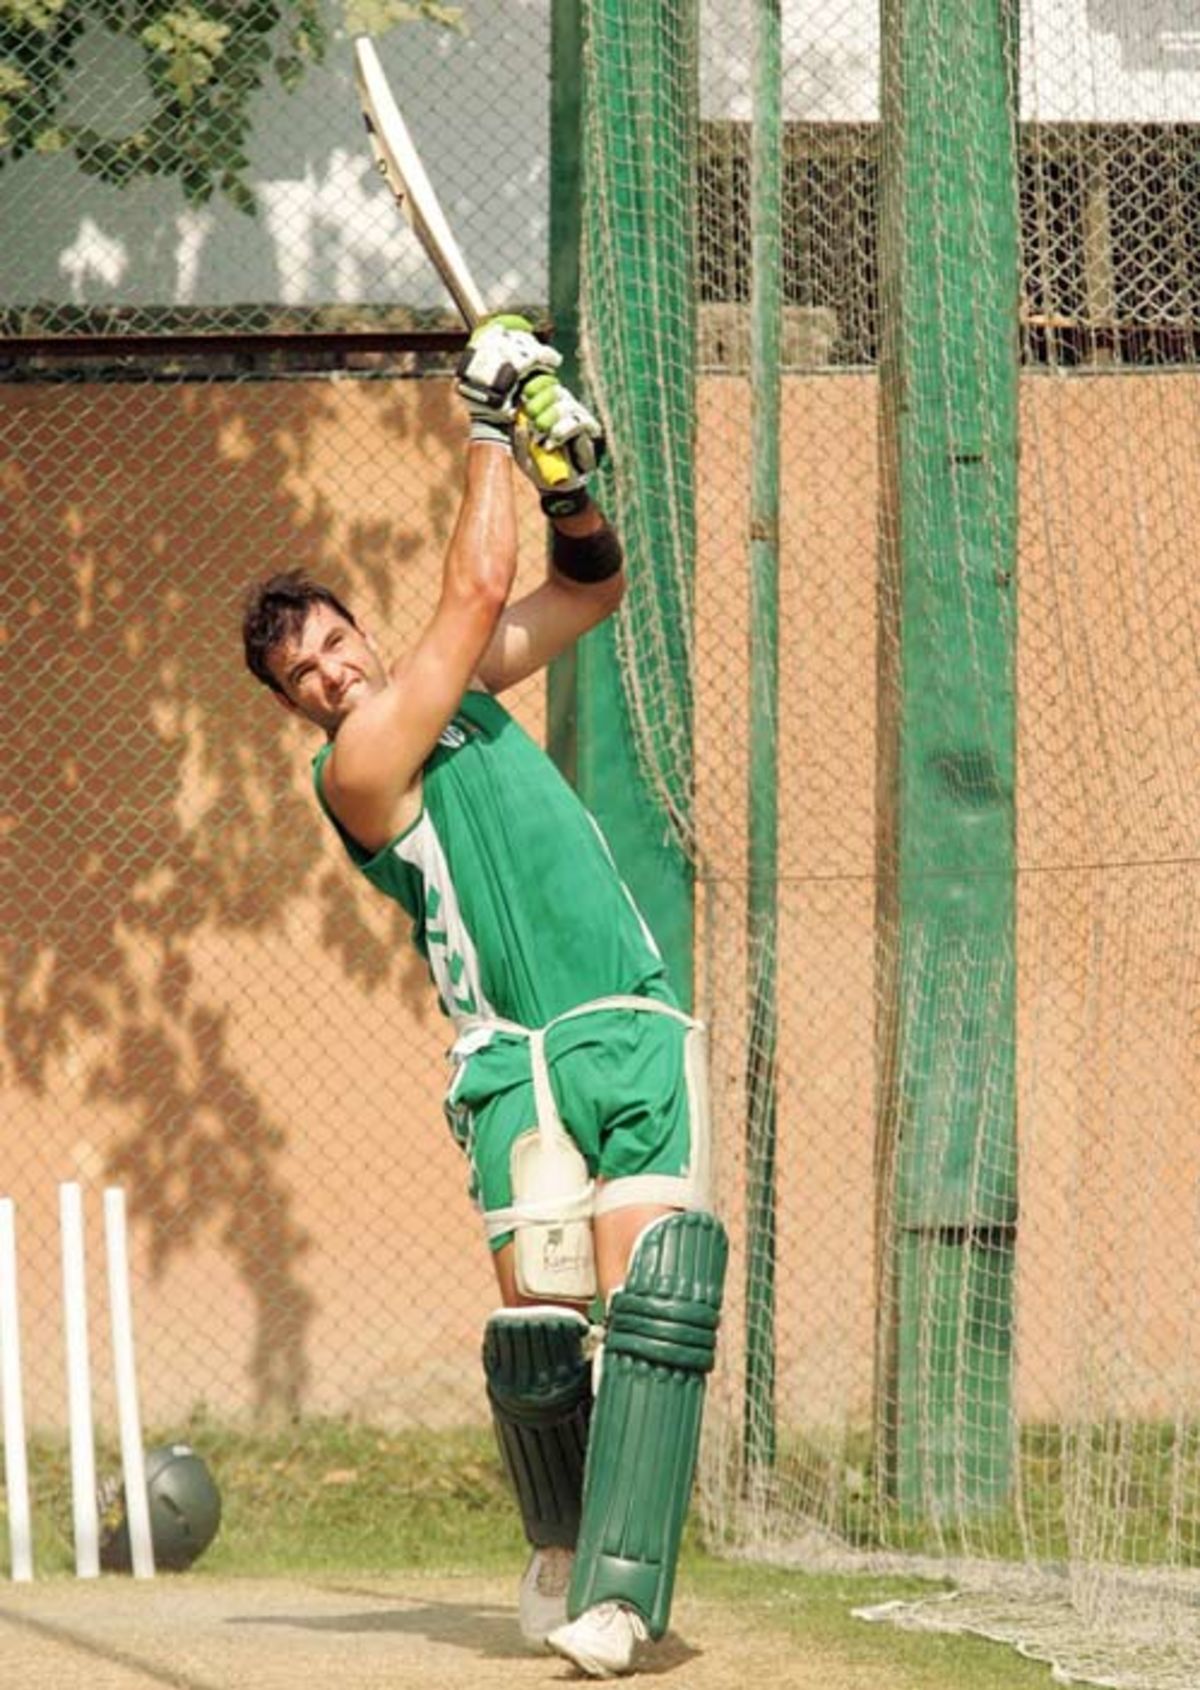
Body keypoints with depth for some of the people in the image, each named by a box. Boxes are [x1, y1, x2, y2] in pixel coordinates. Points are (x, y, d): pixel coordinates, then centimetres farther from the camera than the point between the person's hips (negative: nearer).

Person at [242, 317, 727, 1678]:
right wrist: (490, 430, 2)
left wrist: (570, 481, 8)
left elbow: (592, 589, 27)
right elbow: (478, 590, -8)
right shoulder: (356, 766, -5)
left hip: (640, 1036, 5)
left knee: (654, 1303, -13)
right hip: (523, 1065, -4)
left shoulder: (455, 688, 17)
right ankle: (560, 1552, 17)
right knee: (539, 1328, -10)